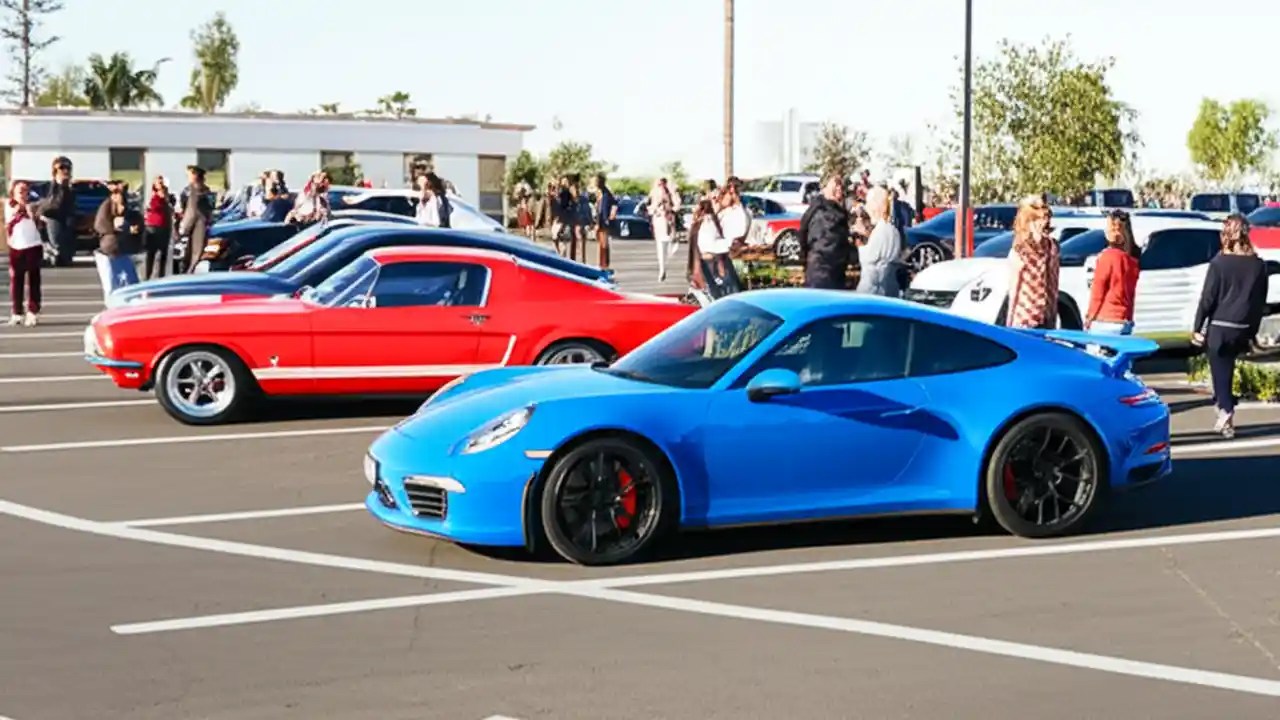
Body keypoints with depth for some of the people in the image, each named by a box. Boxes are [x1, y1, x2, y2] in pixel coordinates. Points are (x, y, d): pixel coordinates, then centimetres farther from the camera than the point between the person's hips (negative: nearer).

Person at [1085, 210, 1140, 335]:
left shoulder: (1108, 256, -12)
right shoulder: (1133, 257, 7)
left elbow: (1098, 291, -7)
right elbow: (1131, 290, 14)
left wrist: (1089, 317, 2)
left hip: (1105, 322, -7)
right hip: (1126, 322, 7)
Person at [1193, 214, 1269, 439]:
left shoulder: (1219, 263, -11)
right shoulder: (1258, 265, 1)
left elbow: (1207, 298, -10)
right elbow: (1261, 302, 8)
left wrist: (1198, 327, -2)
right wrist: (1253, 331, 17)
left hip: (1219, 327, -4)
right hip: (1242, 329, 4)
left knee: (1220, 373, 2)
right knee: (1226, 371, 20)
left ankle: (1226, 411, -9)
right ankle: (1224, 412, 25)